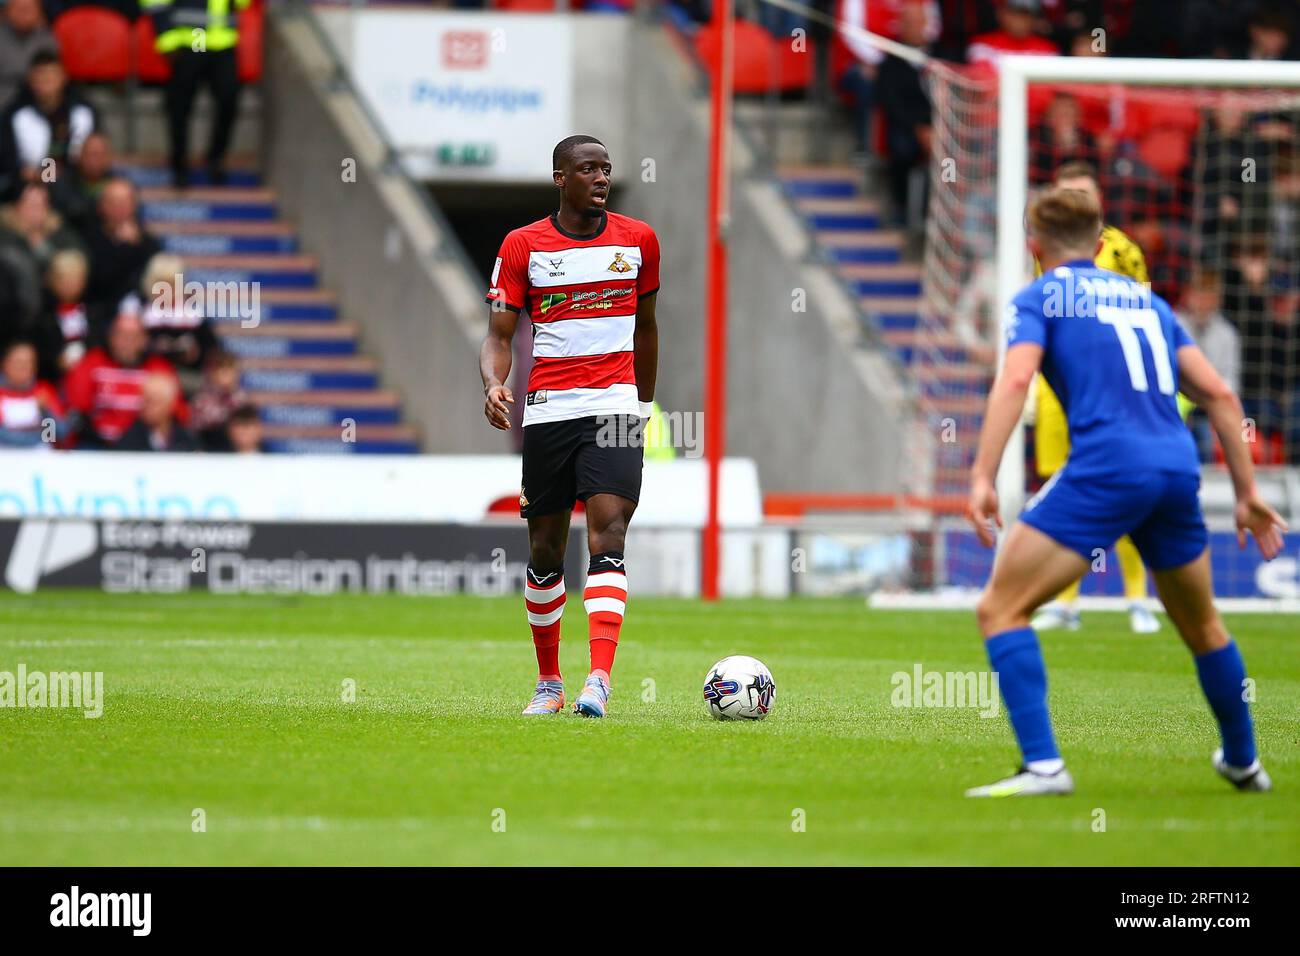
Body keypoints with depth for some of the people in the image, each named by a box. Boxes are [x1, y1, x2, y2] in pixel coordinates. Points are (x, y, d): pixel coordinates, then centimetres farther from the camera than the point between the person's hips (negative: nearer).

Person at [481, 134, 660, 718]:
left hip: (615, 407, 0)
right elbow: (499, 336, 1)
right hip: (547, 408, 0)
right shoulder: (523, 246, 2)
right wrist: (493, 384, -20)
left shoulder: (638, 240, 8)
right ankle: (549, 682, 24)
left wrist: (645, 405, 26)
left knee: (607, 535, -17)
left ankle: (599, 681, -28)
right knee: (545, 548, 8)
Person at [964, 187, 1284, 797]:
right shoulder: (1148, 302, 25)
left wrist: (982, 478, -18)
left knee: (1000, 609, -1)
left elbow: (1015, 379, -10)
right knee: (1201, 625, 28)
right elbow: (1218, 394, 20)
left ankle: (1042, 765, -15)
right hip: (1178, 470, 6)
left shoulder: (1040, 299, 9)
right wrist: (1247, 493, 22)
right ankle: (1243, 761, 42)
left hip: (1104, 471, -6)